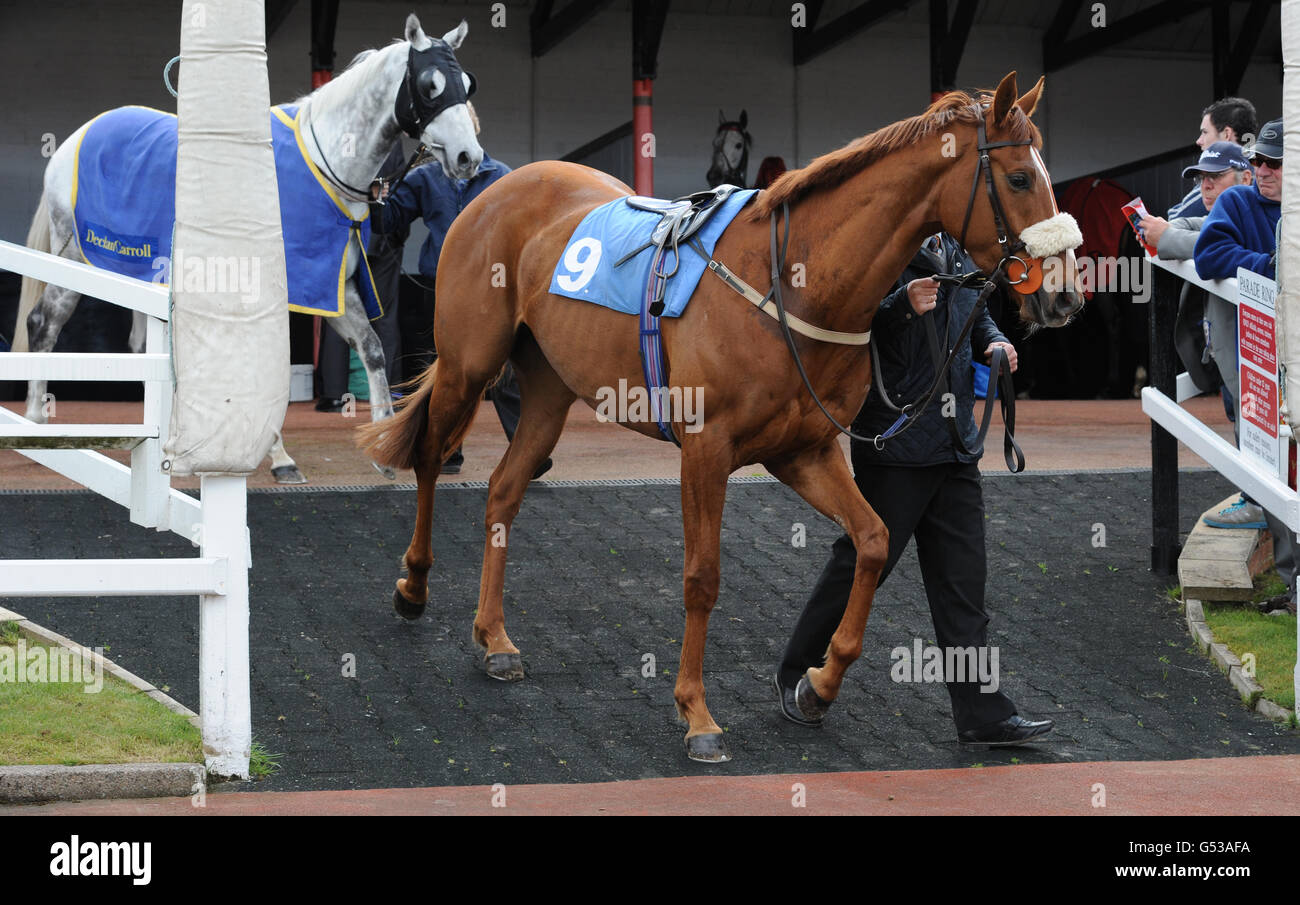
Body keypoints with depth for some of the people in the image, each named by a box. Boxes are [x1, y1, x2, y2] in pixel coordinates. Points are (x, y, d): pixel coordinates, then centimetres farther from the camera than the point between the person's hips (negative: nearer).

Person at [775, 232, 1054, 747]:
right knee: (863, 563, 4)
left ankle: (983, 715, 7)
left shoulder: (957, 251, 12)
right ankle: (795, 675, 24)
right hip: (895, 443, -7)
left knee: (962, 575, 5)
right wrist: (902, 305, -35)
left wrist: (994, 343, 7)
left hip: (955, 444, 7)